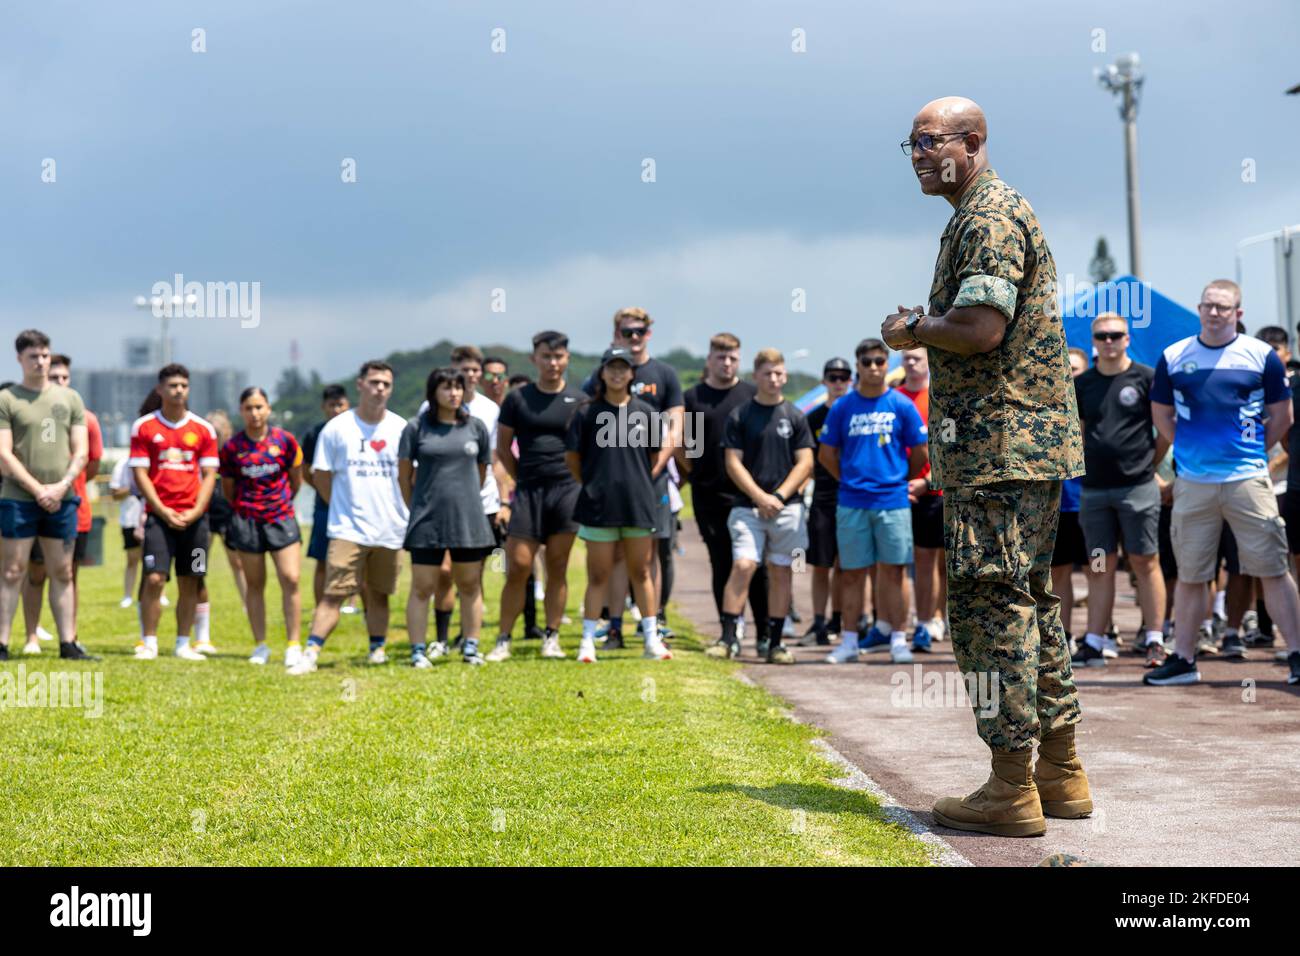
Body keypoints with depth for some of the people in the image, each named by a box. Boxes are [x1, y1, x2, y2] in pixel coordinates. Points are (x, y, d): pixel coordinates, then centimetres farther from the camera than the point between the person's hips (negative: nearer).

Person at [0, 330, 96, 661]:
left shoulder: (70, 398, 12)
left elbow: (81, 452, 8)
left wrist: (62, 486, -8)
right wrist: (38, 490, -12)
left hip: (62, 499, 3)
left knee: (62, 573, 7)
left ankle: (68, 643, 11)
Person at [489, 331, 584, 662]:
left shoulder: (579, 401, 5)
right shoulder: (517, 399, 5)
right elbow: (503, 448, 11)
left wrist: (580, 480, 3)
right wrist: (524, 480, 6)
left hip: (568, 489, 0)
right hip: (528, 491, 0)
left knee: (558, 567, 4)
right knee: (518, 567, -4)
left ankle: (552, 638, 11)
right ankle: (503, 640, 3)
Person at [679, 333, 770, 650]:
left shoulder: (754, 395, 5)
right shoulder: (693, 397, 7)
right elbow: (676, 442, 12)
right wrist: (694, 470, 7)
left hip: (748, 493, -1)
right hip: (709, 495, 1)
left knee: (756, 564, -4)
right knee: (722, 564, 5)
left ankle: (765, 633, 0)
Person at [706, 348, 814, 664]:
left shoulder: (795, 417, 7)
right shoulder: (739, 416, 4)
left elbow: (805, 463, 3)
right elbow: (733, 463, 0)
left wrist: (779, 497, -8)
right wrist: (760, 497, -11)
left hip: (787, 507, 1)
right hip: (748, 506, -1)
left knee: (780, 571, 5)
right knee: (742, 566, -14)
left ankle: (774, 643, 11)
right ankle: (728, 638, -11)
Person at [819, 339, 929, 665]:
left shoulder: (902, 405, 2)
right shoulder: (842, 407, 5)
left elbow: (920, 453, 8)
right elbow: (826, 454, 13)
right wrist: (850, 480, 11)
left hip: (893, 501, -1)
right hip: (851, 503, 1)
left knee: (893, 572, 0)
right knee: (851, 574, 5)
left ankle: (898, 639, 5)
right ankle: (849, 641, 11)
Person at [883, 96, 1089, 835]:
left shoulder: (988, 219, -12)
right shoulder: (1001, 212, 21)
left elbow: (981, 329, -23)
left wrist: (913, 329, -7)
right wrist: (928, 328, 12)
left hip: (999, 445, -11)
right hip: (1033, 442, 11)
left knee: (991, 605, -9)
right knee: (1031, 602, 14)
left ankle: (1012, 788, -6)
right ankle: (1060, 773, 21)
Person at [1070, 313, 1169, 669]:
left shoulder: (1145, 378, -1)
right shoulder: (1081, 384, 10)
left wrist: (1148, 463, 3)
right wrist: (1090, 467, 9)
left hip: (1137, 488, -4)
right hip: (1094, 489, 4)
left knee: (1145, 563, -1)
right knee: (1100, 567, 7)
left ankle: (1154, 640, 4)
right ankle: (1093, 644, 9)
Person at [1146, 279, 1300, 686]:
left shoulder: (1262, 355, 2)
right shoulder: (1173, 357, 7)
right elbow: (1161, 413, 16)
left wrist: (1252, 451, 5)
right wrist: (1190, 449, 10)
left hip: (1248, 480, -2)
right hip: (1192, 483, 2)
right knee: (1189, 574, 7)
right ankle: (1183, 659, 14)